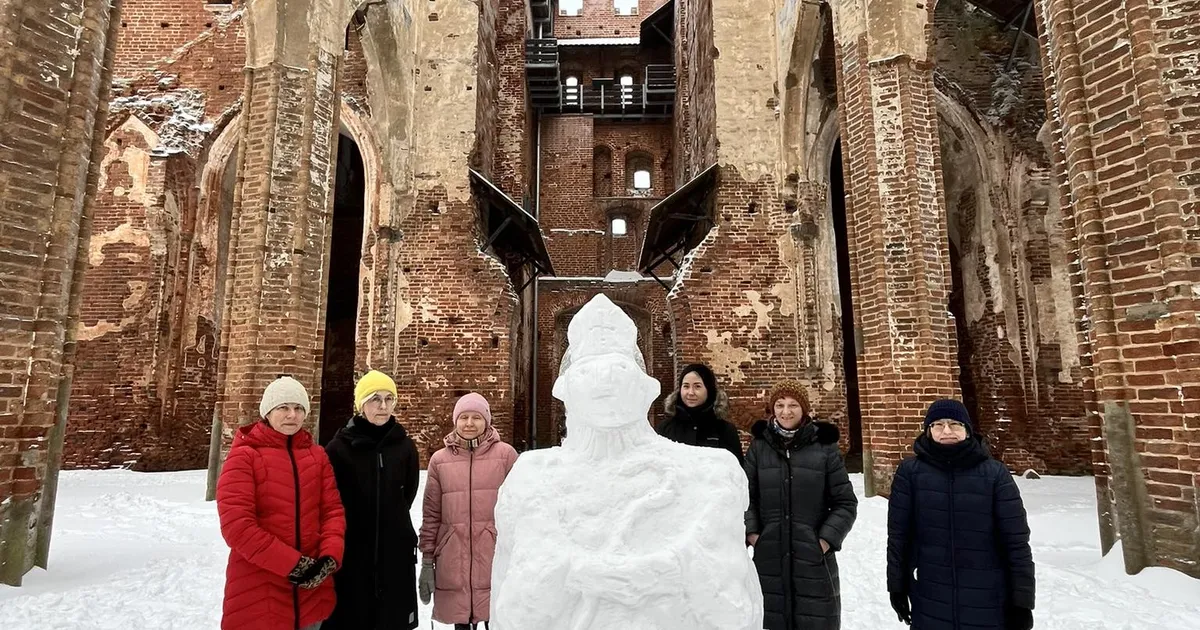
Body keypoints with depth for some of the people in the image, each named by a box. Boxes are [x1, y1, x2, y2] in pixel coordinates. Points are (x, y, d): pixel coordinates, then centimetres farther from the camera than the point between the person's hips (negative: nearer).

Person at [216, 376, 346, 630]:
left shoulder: (318, 456, 8)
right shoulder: (244, 456, -6)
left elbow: (333, 510, 5)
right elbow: (235, 523, -14)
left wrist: (330, 557, -12)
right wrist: (291, 563, -17)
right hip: (258, 594, -4)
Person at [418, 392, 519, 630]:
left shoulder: (505, 454, -1)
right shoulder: (439, 460, 4)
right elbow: (431, 514, 7)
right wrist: (427, 560, 6)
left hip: (495, 556, -2)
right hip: (453, 559, 2)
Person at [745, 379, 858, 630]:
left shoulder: (824, 447, -2)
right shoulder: (759, 445, 2)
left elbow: (846, 503, 2)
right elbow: (745, 495, 6)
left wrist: (828, 539, -7)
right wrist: (750, 532, -6)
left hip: (814, 558, -1)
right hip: (768, 557, 1)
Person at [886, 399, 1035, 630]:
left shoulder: (994, 473, -6)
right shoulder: (910, 472, -6)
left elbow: (1016, 541, -4)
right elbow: (898, 535, -1)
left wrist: (1022, 600, -4)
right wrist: (897, 586, 2)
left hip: (988, 605, 0)